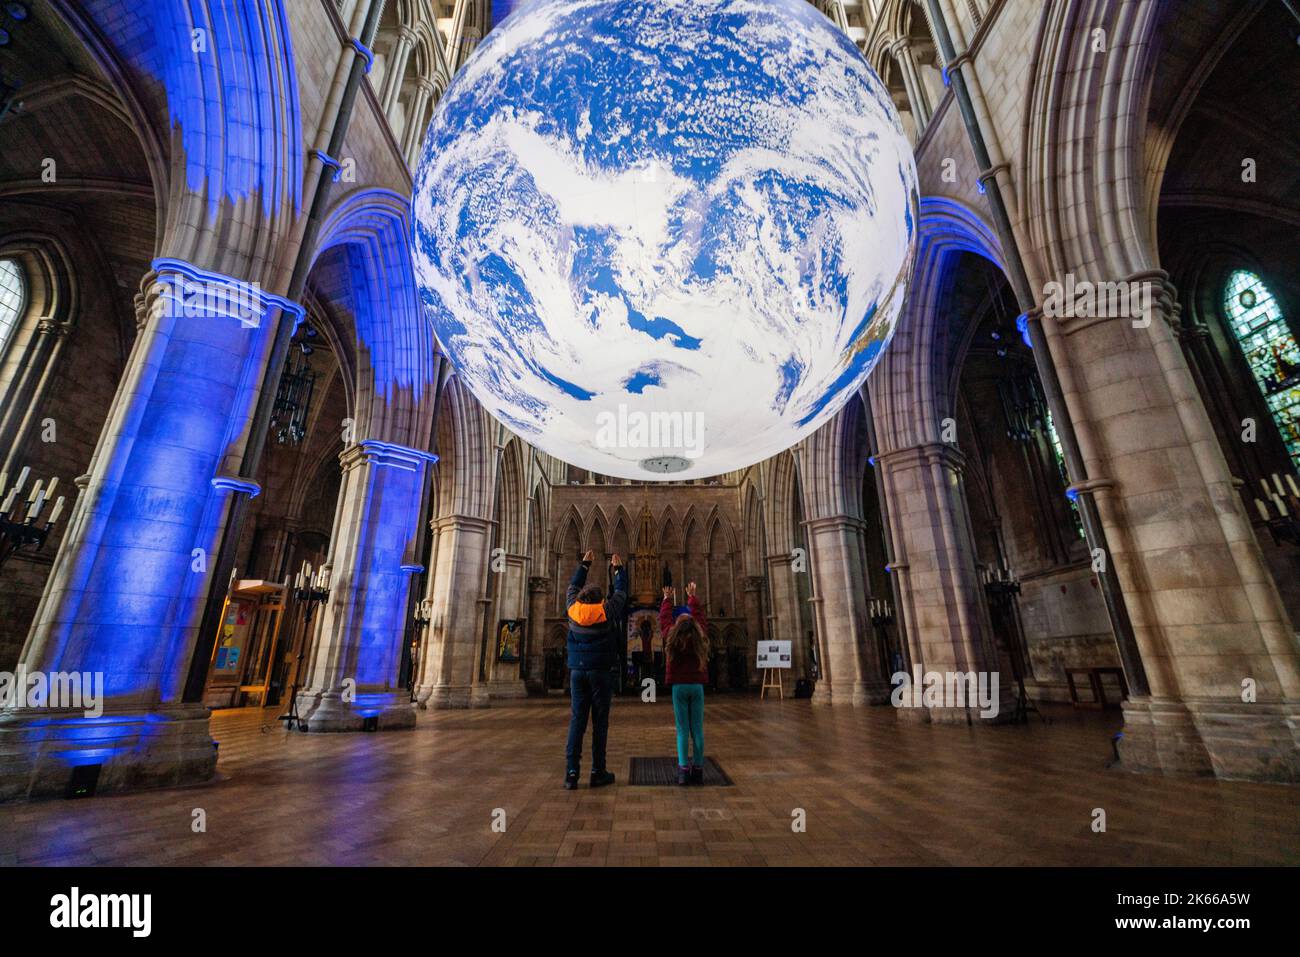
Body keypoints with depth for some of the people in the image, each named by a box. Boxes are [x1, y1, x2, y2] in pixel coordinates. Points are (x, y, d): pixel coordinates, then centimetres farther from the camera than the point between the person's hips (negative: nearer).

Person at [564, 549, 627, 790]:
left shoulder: (573, 609, 3)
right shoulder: (606, 611, -4)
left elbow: (573, 587, 20)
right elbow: (621, 592, 9)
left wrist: (584, 564, 28)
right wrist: (619, 569, 21)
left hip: (577, 670, 3)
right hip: (599, 671, -3)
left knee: (577, 718, 5)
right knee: (599, 721, 3)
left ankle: (571, 771, 1)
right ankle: (598, 772, 7)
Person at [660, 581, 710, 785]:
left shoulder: (671, 636, -5)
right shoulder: (700, 636, -3)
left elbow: (664, 618, 12)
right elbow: (700, 615, 12)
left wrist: (667, 600, 28)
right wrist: (692, 597, 27)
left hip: (679, 686, -1)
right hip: (697, 686, 1)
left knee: (682, 730, 3)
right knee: (697, 729, 6)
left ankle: (684, 770, 2)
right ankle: (698, 769, 9)